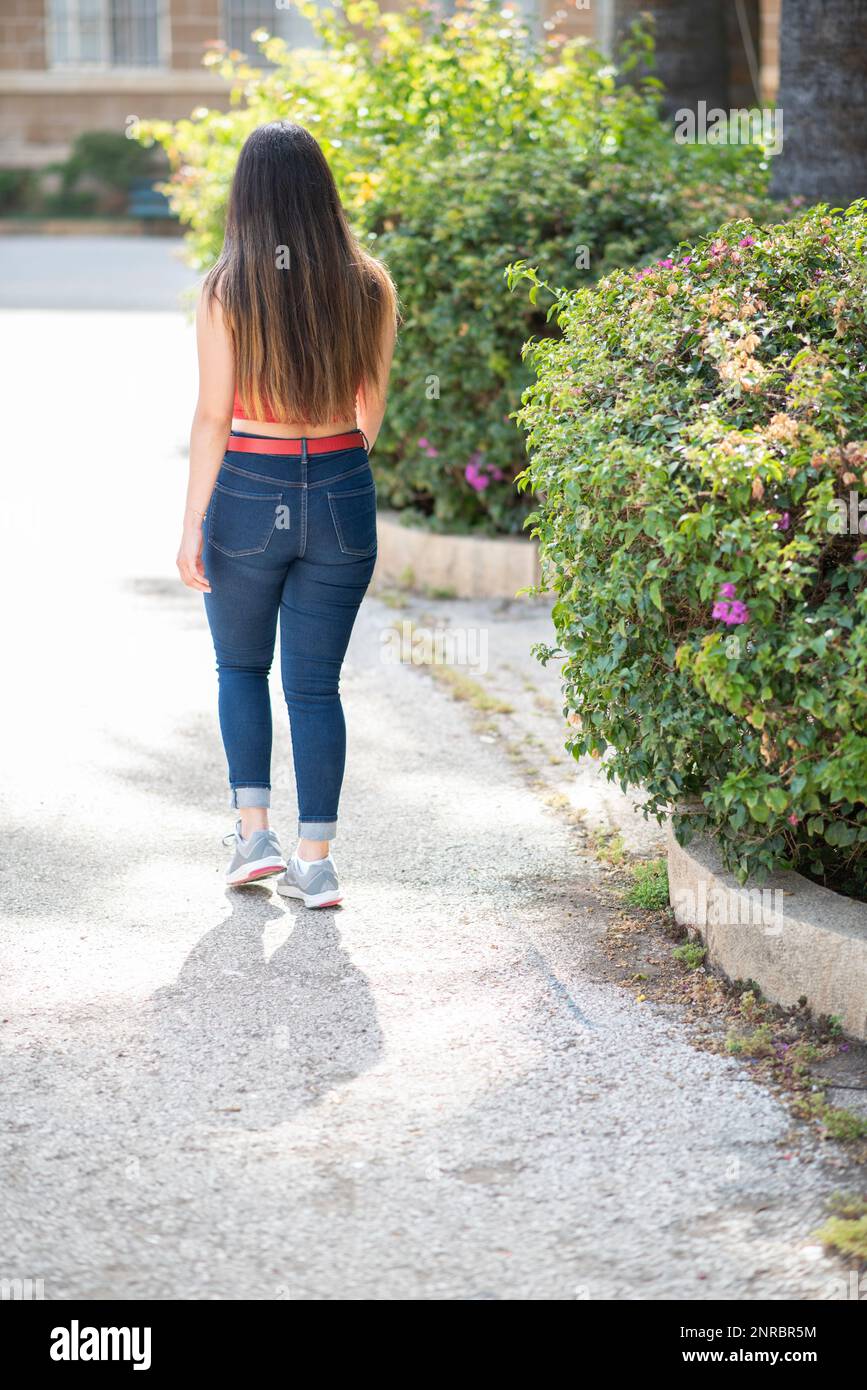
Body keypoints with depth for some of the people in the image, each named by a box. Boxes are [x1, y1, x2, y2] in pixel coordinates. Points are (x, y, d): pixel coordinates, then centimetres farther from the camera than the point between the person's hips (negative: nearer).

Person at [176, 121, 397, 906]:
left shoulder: (227, 291, -9)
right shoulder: (369, 288, -1)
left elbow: (213, 416, -11)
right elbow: (372, 412, 8)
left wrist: (194, 524, -7)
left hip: (248, 494, -2)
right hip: (341, 497, 2)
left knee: (241, 668, 19)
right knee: (317, 684, 8)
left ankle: (255, 832, 11)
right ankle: (315, 862, 6)